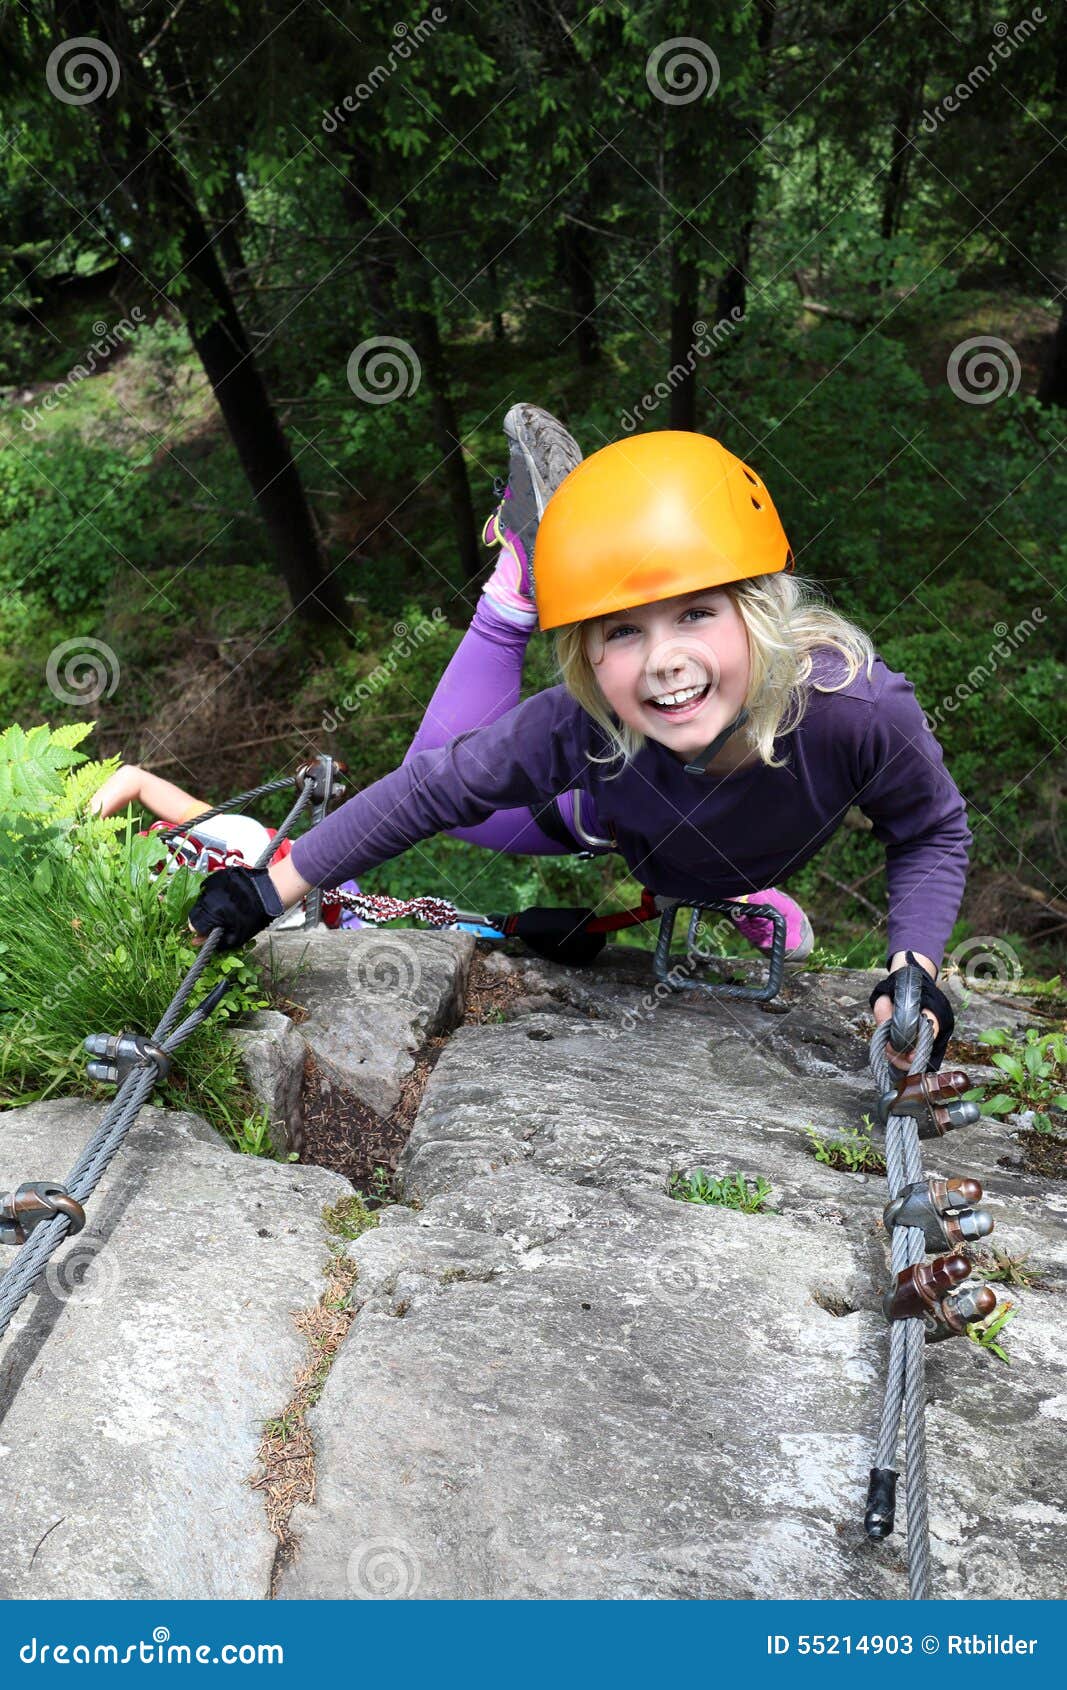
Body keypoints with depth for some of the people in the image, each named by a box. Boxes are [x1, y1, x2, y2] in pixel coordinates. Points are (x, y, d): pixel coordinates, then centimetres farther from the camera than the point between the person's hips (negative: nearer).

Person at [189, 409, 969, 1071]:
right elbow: (432, 790, -30)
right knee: (444, 765, 3)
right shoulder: (576, 727, -45)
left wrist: (915, 971, -40)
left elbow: (933, 833, -25)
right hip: (629, 832, -1)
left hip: (755, 854, 1)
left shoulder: (856, 708, -46)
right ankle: (524, 566, 10)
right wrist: (273, 888, -30)